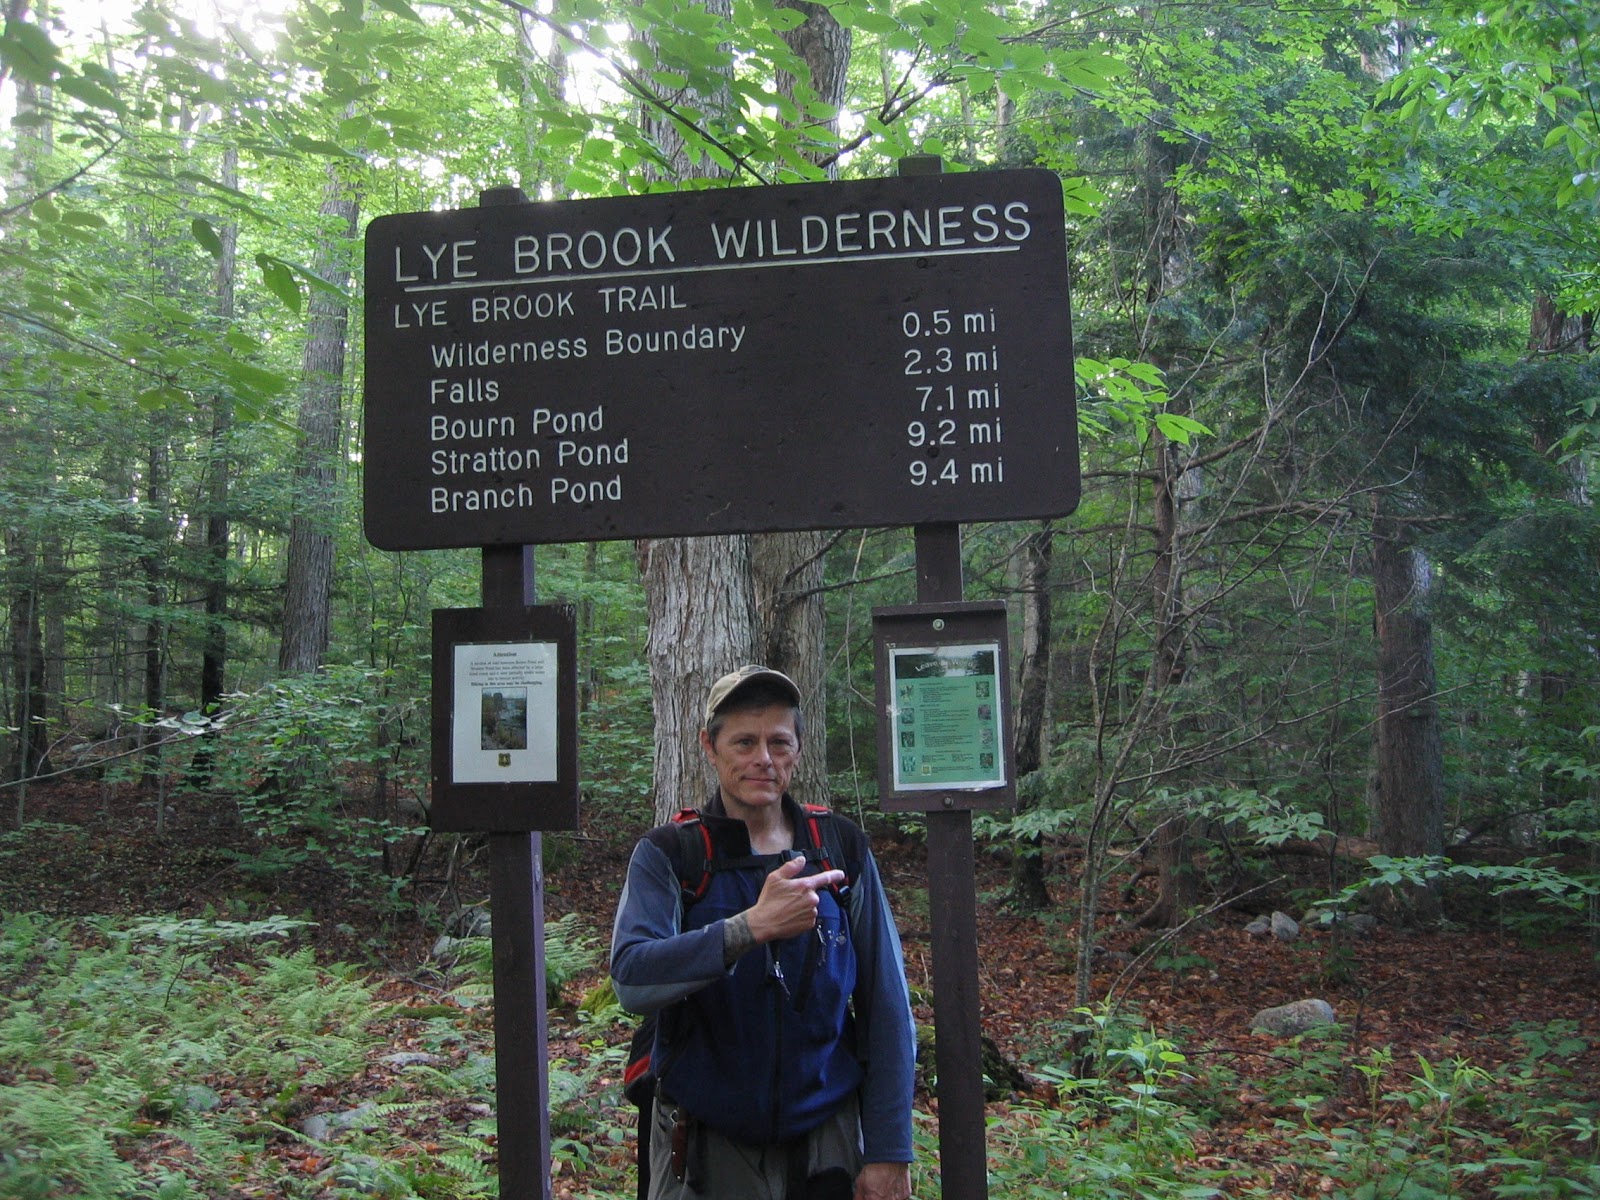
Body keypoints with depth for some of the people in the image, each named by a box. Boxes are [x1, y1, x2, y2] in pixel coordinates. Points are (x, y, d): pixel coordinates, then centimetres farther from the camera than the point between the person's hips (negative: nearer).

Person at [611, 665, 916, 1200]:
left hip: (830, 1137, 2)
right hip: (710, 1149, -1)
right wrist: (750, 927, -35)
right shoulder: (666, 855, -7)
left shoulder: (842, 849, -2)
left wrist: (889, 1153, -6)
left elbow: (887, 1008, -2)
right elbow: (631, 979, -24)